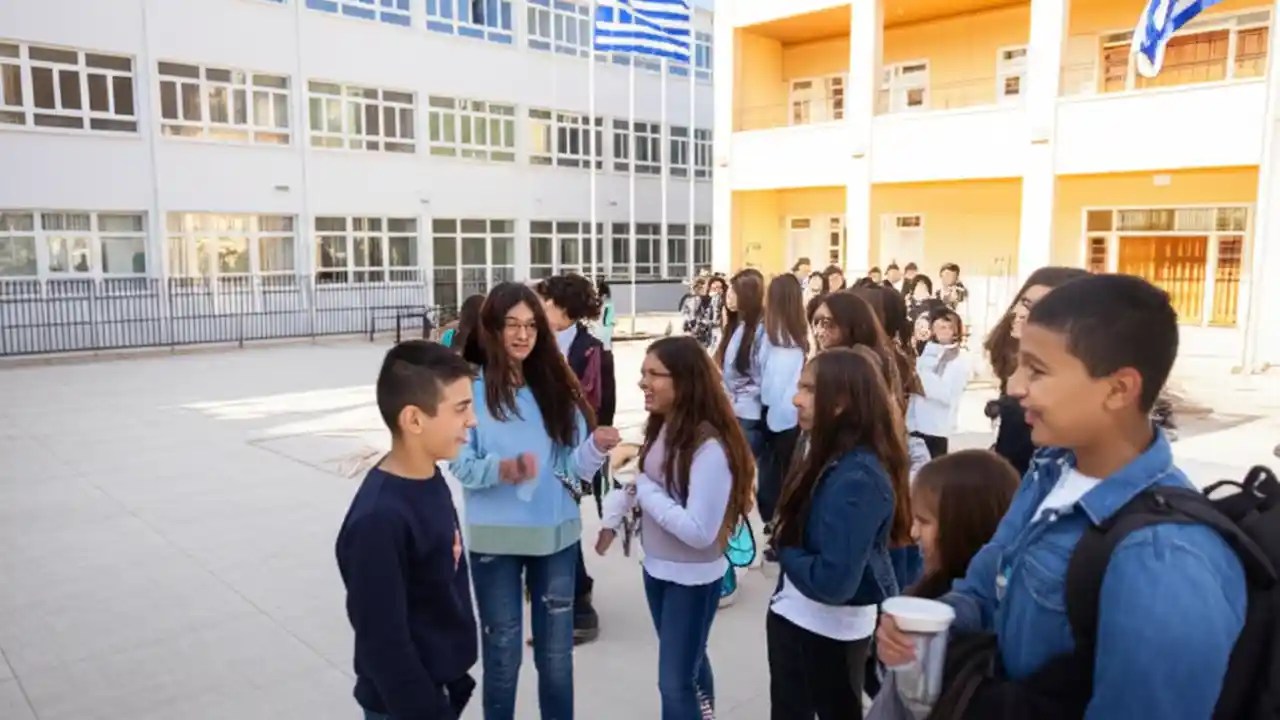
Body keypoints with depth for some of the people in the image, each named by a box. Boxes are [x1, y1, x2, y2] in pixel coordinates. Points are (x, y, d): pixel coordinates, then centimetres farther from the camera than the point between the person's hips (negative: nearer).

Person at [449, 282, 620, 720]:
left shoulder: (557, 387, 2)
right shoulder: (473, 389, -7)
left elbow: (575, 464, 0)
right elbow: (461, 465, -9)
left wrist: (596, 447, -21)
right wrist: (502, 468, -28)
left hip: (556, 534, 2)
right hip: (495, 539, -2)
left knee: (556, 654, 14)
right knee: (503, 654, 12)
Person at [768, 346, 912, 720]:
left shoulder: (858, 478, -27)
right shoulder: (830, 456, 0)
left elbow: (833, 581, -31)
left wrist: (784, 549, -15)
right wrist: (784, 541, -5)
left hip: (831, 629, -8)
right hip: (794, 615, 8)